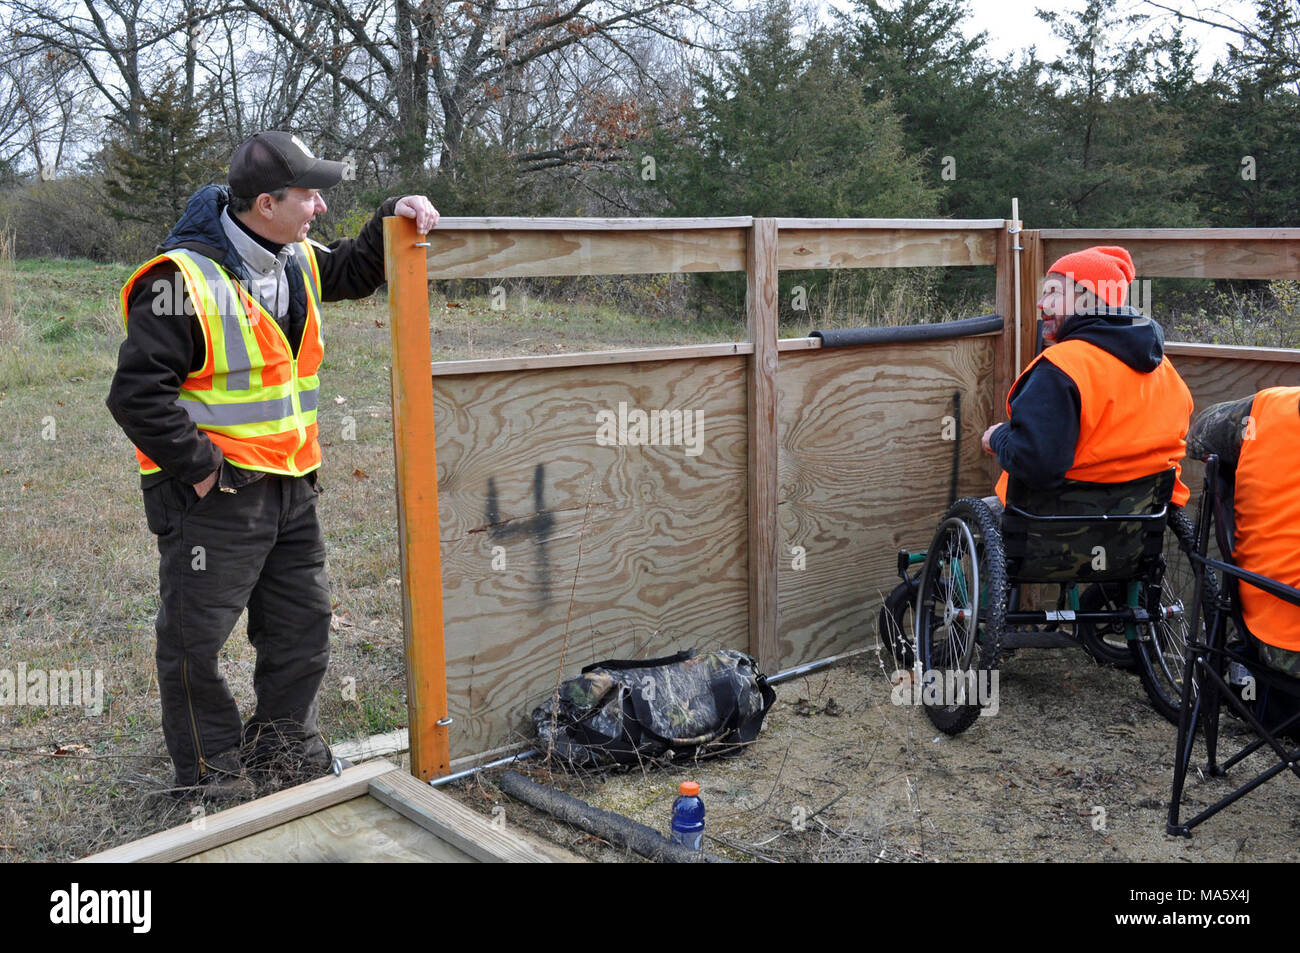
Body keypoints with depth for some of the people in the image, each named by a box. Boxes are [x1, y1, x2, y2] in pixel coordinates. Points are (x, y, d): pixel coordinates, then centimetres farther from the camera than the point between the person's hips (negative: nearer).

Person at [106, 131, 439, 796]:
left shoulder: (296, 261, 6)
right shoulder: (184, 279, -20)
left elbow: (351, 273, 25)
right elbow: (137, 394, -20)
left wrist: (394, 219, 7)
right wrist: (199, 466, -19)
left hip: (291, 488, 8)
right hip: (213, 494, -8)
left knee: (302, 622, 18)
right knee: (196, 637, 5)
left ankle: (283, 737, 38)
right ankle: (209, 766, 24)